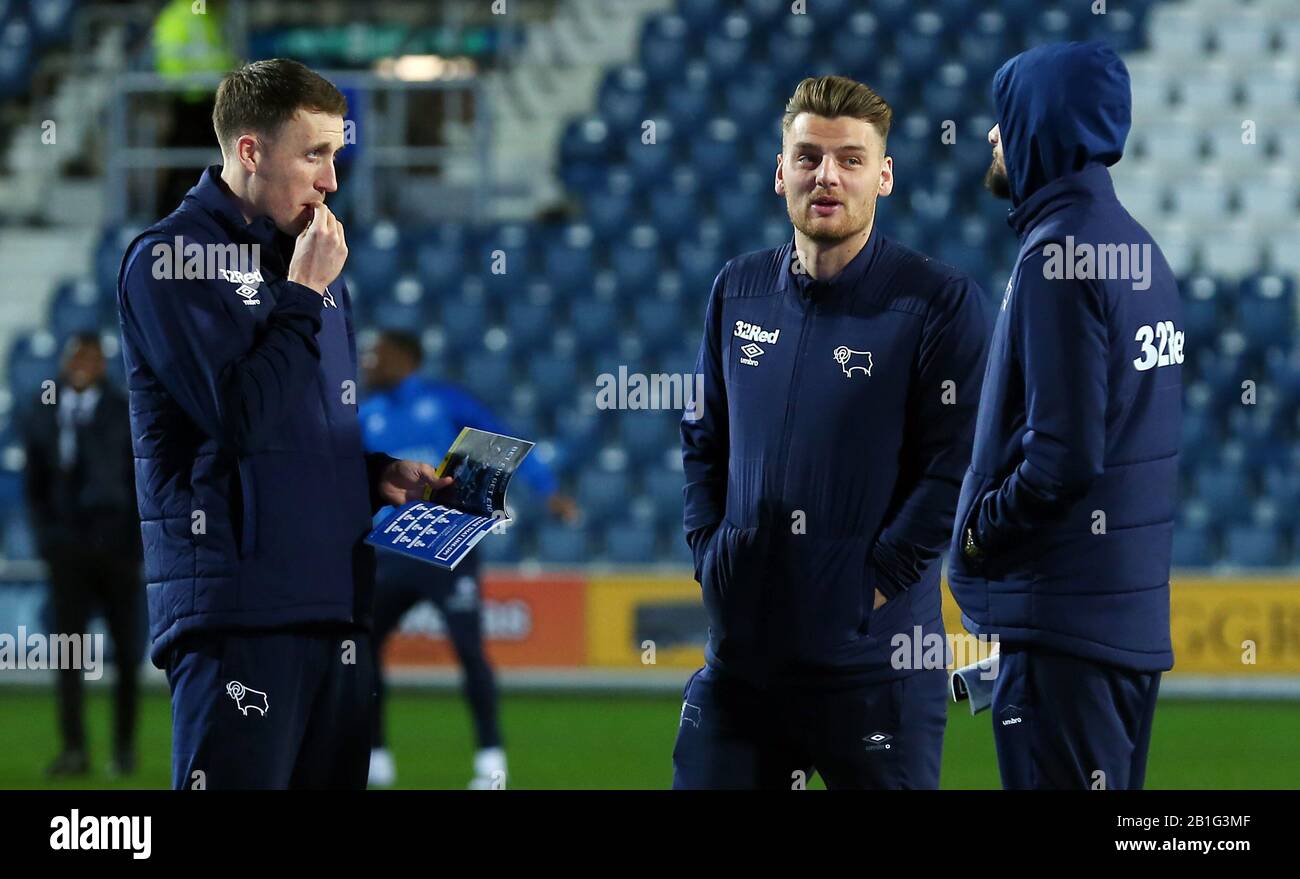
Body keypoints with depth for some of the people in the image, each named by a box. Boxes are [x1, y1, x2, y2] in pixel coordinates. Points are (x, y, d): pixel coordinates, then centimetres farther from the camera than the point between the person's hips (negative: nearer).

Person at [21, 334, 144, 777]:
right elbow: (35, 486, 14)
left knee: (127, 653, 3)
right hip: (67, 551, 2)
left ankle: (125, 748, 12)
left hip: (117, 549, -2)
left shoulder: (126, 416, 1)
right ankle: (74, 749, -9)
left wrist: (135, 542, -6)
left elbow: (143, 482, 1)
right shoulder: (42, 417, 9)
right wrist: (45, 536, 4)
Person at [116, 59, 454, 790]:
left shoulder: (307, 257, 18)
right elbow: (242, 418, -18)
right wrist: (304, 294, -10)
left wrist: (383, 473, 9)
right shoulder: (172, 260, -7)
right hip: (237, 611, -8)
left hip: (336, 605, 8)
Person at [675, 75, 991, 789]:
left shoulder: (939, 302, -6)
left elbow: (955, 464, -12)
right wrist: (709, 551, 8)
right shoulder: (738, 290, 11)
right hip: (739, 650, 5)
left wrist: (878, 581, -14)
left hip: (876, 664, -5)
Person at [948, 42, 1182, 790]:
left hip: (1065, 614, -9)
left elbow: (1063, 455, -21)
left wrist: (980, 532, -5)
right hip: (1137, 612, 9)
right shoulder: (1141, 251, 13)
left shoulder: (1057, 257, -15)